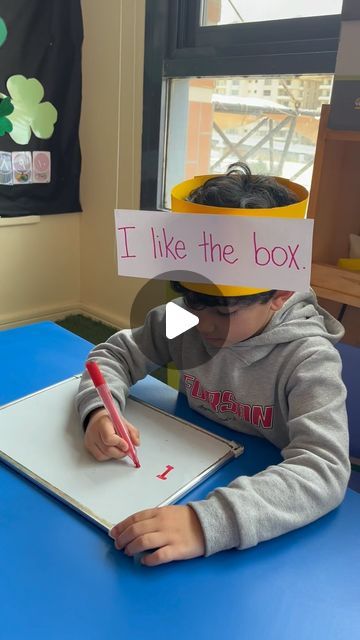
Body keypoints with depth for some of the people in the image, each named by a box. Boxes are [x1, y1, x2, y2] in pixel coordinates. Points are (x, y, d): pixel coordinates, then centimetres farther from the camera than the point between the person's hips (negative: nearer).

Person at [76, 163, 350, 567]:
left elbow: (324, 472, -31)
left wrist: (207, 522, -43)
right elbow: (115, 354, 1)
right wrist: (98, 411, -20)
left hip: (263, 527, -4)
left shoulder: (308, 359, -22)